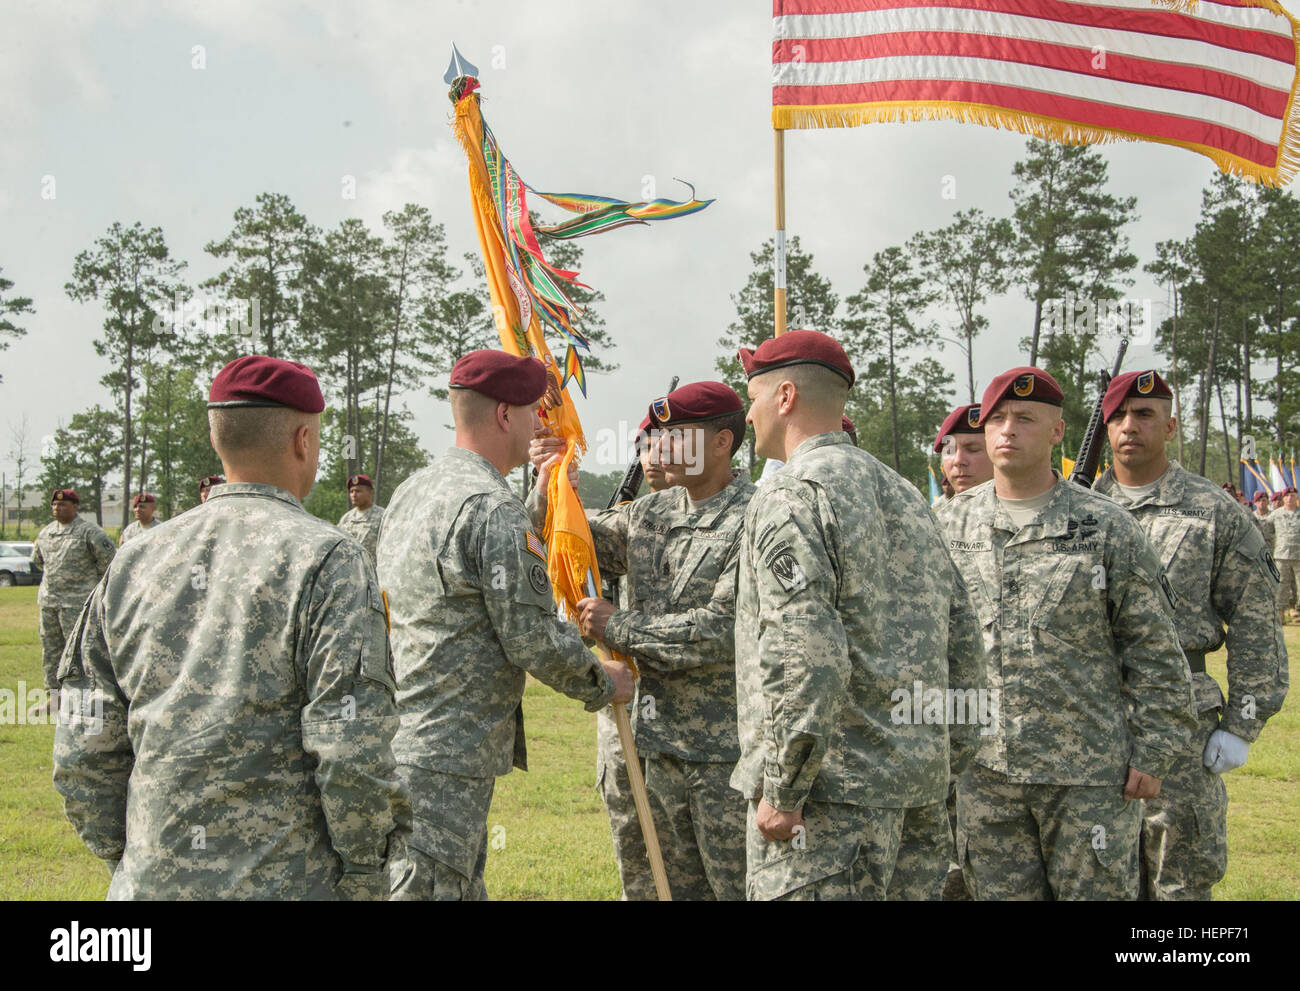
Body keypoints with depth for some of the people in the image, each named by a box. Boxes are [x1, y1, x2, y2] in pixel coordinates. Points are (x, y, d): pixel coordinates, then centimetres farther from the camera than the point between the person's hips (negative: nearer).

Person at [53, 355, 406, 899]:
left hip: (152, 880, 5)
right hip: (288, 883, -5)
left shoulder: (132, 564, 6)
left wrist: (126, 862, 18)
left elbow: (83, 753, 7)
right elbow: (351, 752, -16)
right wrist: (365, 879, -4)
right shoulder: (325, 559, -10)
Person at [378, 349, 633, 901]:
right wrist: (604, 686, 2)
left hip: (397, 737, 10)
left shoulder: (411, 492, 13)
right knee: (425, 888, -5)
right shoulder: (493, 508, -16)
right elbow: (533, 638, -16)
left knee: (464, 886, 17)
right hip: (443, 759, -10)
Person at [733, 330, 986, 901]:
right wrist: (945, 761, 21)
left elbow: (806, 656, -21)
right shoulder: (905, 494, 18)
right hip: (919, 798, 9)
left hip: (832, 796, -9)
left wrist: (782, 791, -16)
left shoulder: (791, 495, -10)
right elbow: (962, 643, 18)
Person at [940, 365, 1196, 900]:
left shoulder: (1105, 526, -1)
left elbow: (1153, 650, -1)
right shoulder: (951, 524, 7)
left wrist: (1152, 752, -5)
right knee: (998, 892, 10)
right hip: (980, 769, 3)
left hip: (1090, 774, -2)